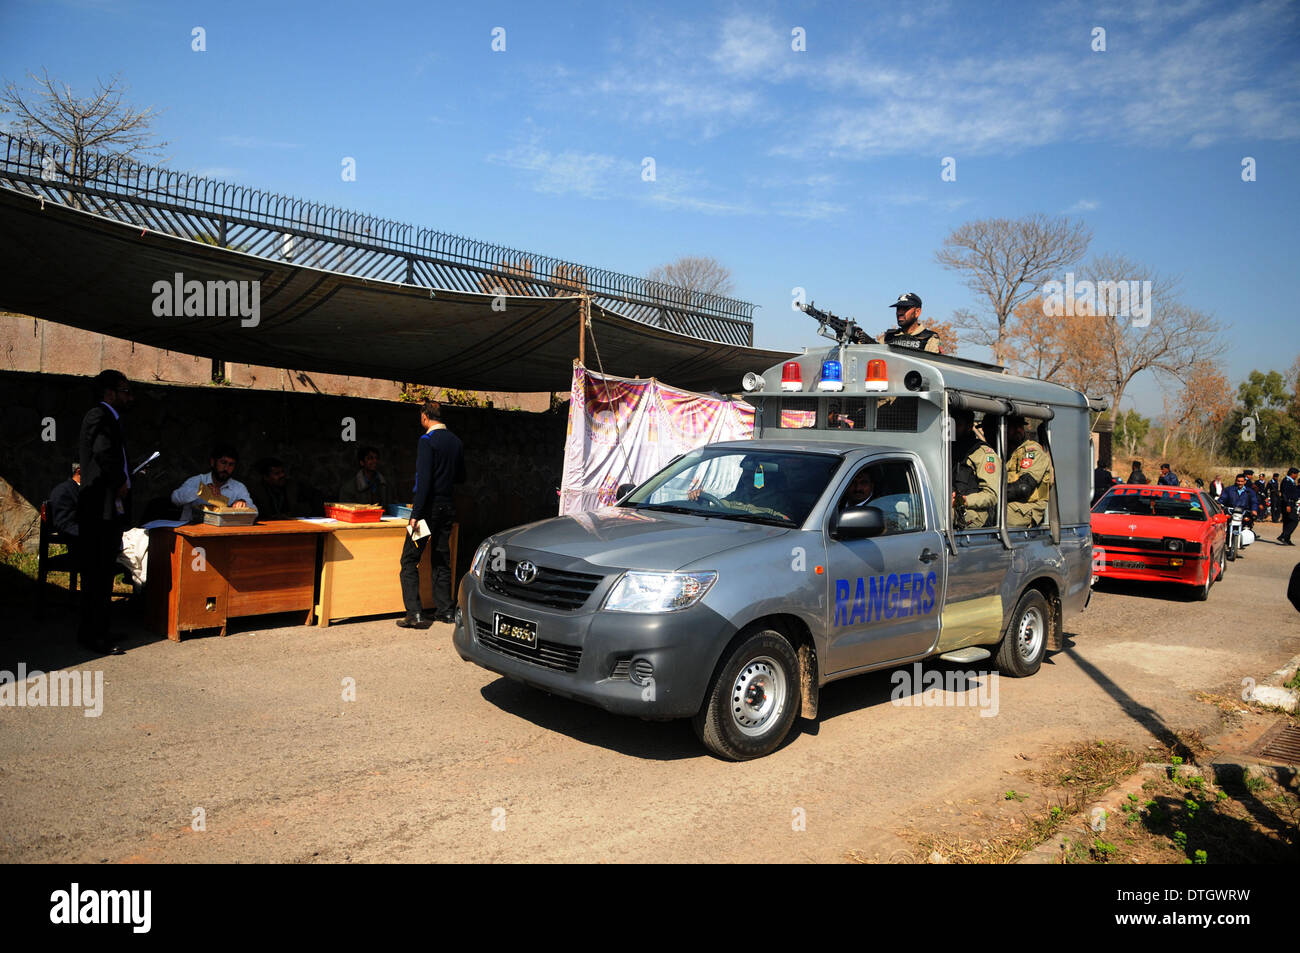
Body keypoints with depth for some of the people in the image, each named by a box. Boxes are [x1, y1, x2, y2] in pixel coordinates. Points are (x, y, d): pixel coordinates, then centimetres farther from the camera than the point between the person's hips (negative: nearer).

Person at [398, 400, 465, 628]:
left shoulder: (427, 441, -12)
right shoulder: (456, 442, 9)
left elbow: (424, 480, -18)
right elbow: (461, 477, 17)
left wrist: (416, 514, -18)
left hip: (429, 506, -7)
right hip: (447, 507, 7)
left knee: (409, 560, -1)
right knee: (442, 560, 14)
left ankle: (415, 613, -6)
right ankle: (446, 610, 17)